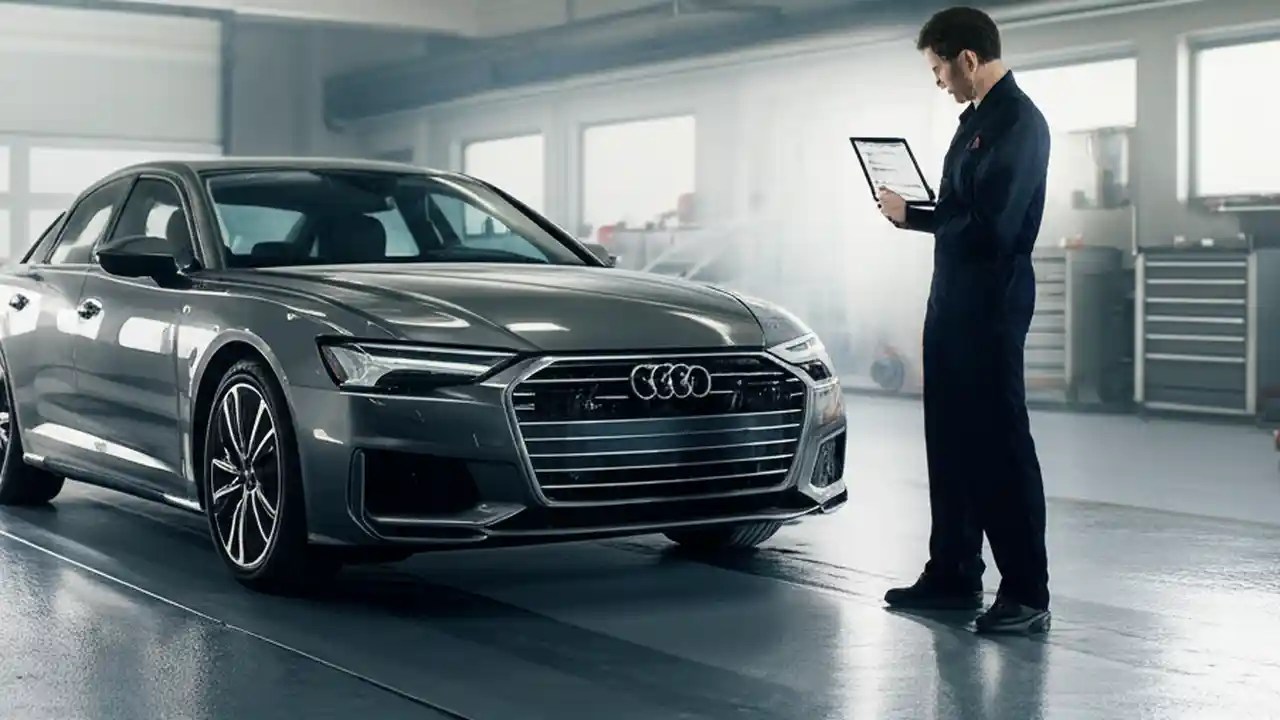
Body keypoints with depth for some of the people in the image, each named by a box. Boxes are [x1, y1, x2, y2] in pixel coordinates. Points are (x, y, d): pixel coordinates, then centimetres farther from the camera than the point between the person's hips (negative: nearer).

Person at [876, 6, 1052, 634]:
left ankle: (1026, 595, 0)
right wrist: (914, 212, 2)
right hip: (953, 300, 10)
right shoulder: (976, 118, 14)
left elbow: (990, 225, -23)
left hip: (992, 305, -10)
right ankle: (954, 575, 24)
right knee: (951, 442, 14)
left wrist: (913, 216, -10)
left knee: (1001, 446, -6)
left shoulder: (1017, 122, -15)